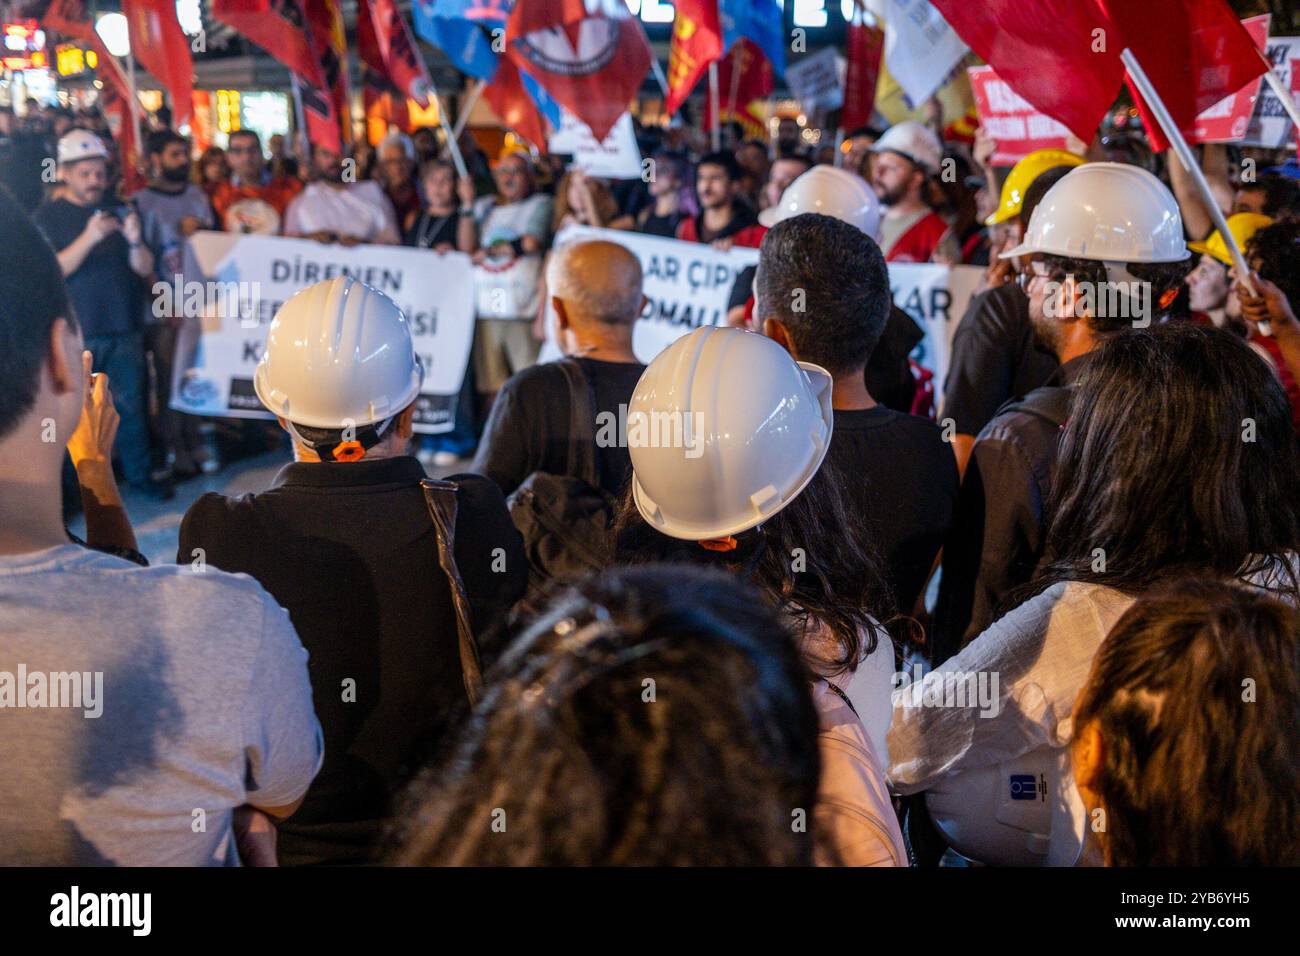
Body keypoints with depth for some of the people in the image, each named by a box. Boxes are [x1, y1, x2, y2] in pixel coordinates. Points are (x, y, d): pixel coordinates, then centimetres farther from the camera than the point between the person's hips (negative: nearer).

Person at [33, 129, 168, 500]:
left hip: (125, 328, 3)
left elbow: (145, 269, 5)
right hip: (77, 332, -3)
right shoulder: (47, 216, 0)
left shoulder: (118, 212, 9)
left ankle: (139, 473, 14)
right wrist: (89, 238, -25)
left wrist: (135, 240, -17)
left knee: (131, 404, 4)